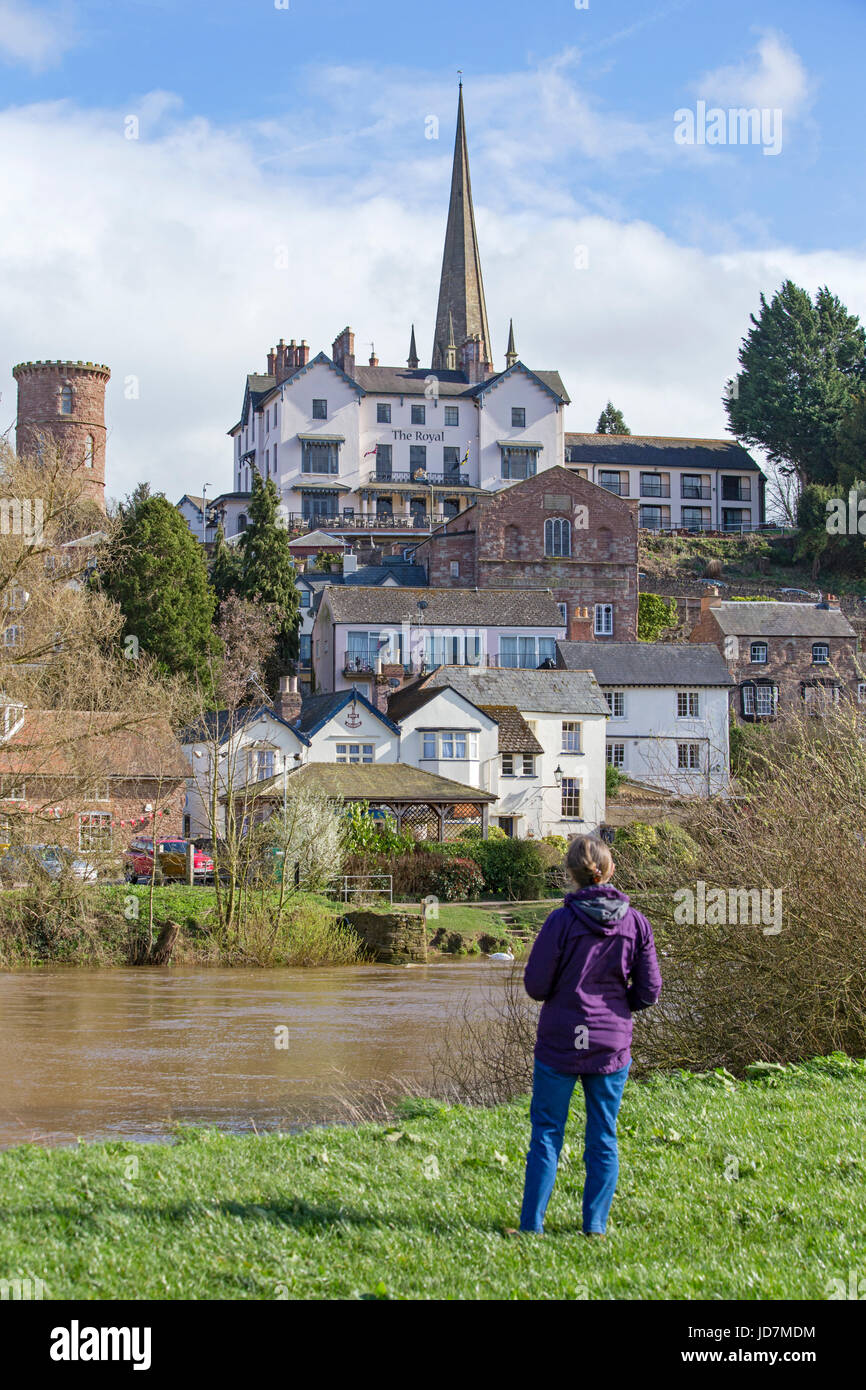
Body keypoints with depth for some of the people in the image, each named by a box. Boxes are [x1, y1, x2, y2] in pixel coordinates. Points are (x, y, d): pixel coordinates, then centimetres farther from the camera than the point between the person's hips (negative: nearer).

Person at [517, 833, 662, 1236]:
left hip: (560, 1041, -2)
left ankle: (531, 1225, 8)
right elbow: (649, 991, 0)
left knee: (546, 1133, 7)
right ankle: (595, 1226, 14)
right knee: (603, 1138, 12)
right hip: (612, 1044, 3)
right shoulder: (636, 923, -4)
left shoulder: (562, 920, -14)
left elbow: (535, 984, -10)